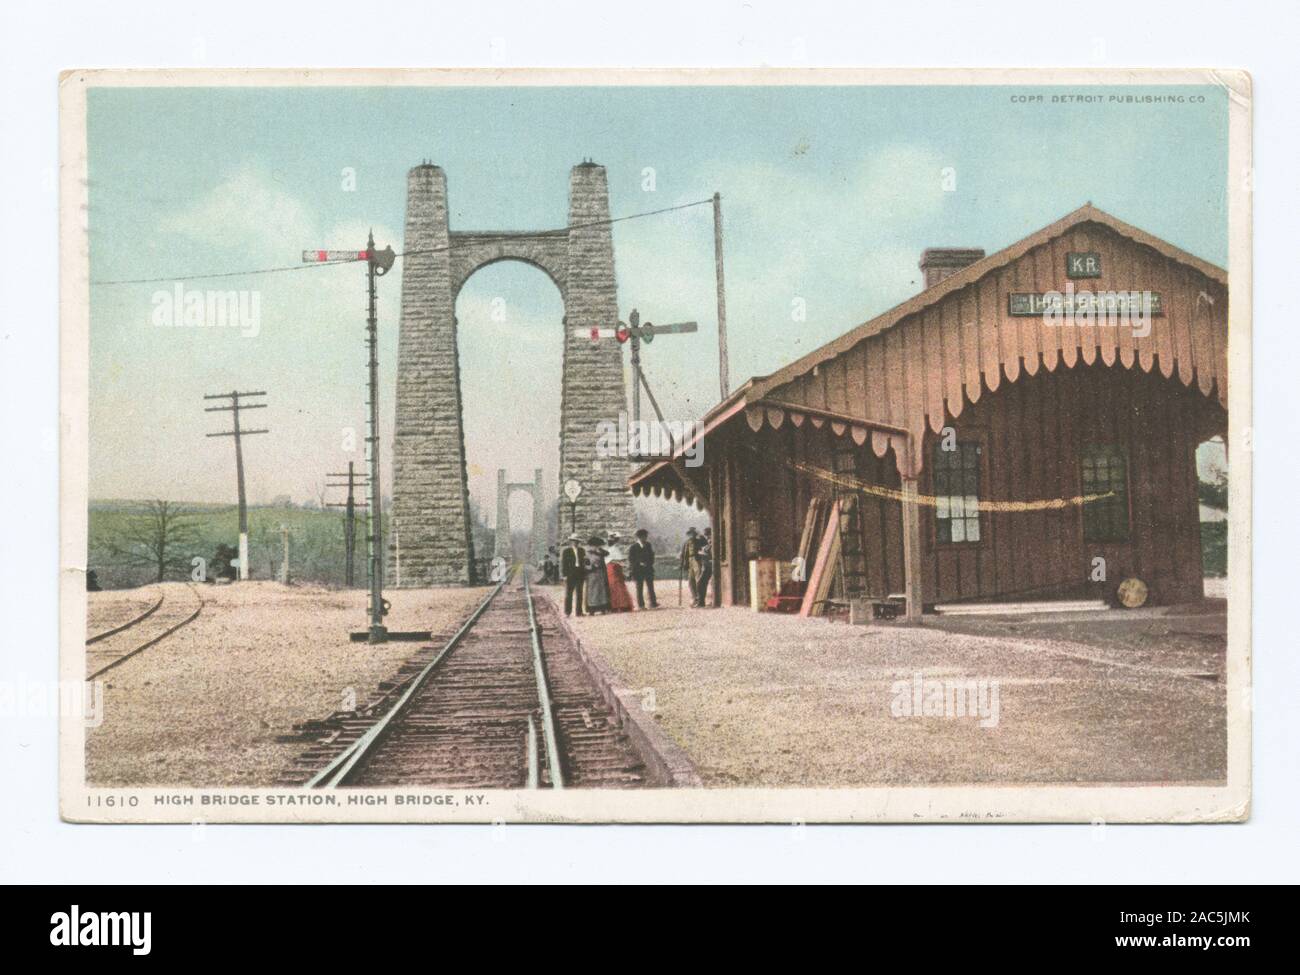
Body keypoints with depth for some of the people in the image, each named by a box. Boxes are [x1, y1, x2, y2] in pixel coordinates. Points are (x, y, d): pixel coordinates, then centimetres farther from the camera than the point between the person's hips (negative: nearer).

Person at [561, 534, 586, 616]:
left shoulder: (581, 550, 14)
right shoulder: (566, 550, -1)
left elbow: (584, 562, 16)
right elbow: (562, 563, -4)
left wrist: (585, 574, 4)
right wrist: (564, 575, -11)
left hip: (580, 574, 5)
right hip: (570, 575, -5)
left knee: (579, 594, 6)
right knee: (568, 594, -2)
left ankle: (579, 611, 11)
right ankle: (567, 612, 1)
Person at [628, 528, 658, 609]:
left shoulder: (648, 545, 9)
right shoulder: (633, 547, -5)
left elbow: (652, 557, 15)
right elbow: (630, 559, -6)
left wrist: (649, 564, -3)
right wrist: (639, 563, -17)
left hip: (648, 569, 4)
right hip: (638, 570, -4)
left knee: (650, 587, 0)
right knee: (639, 588, 1)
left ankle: (653, 603, 1)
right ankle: (640, 605, 6)